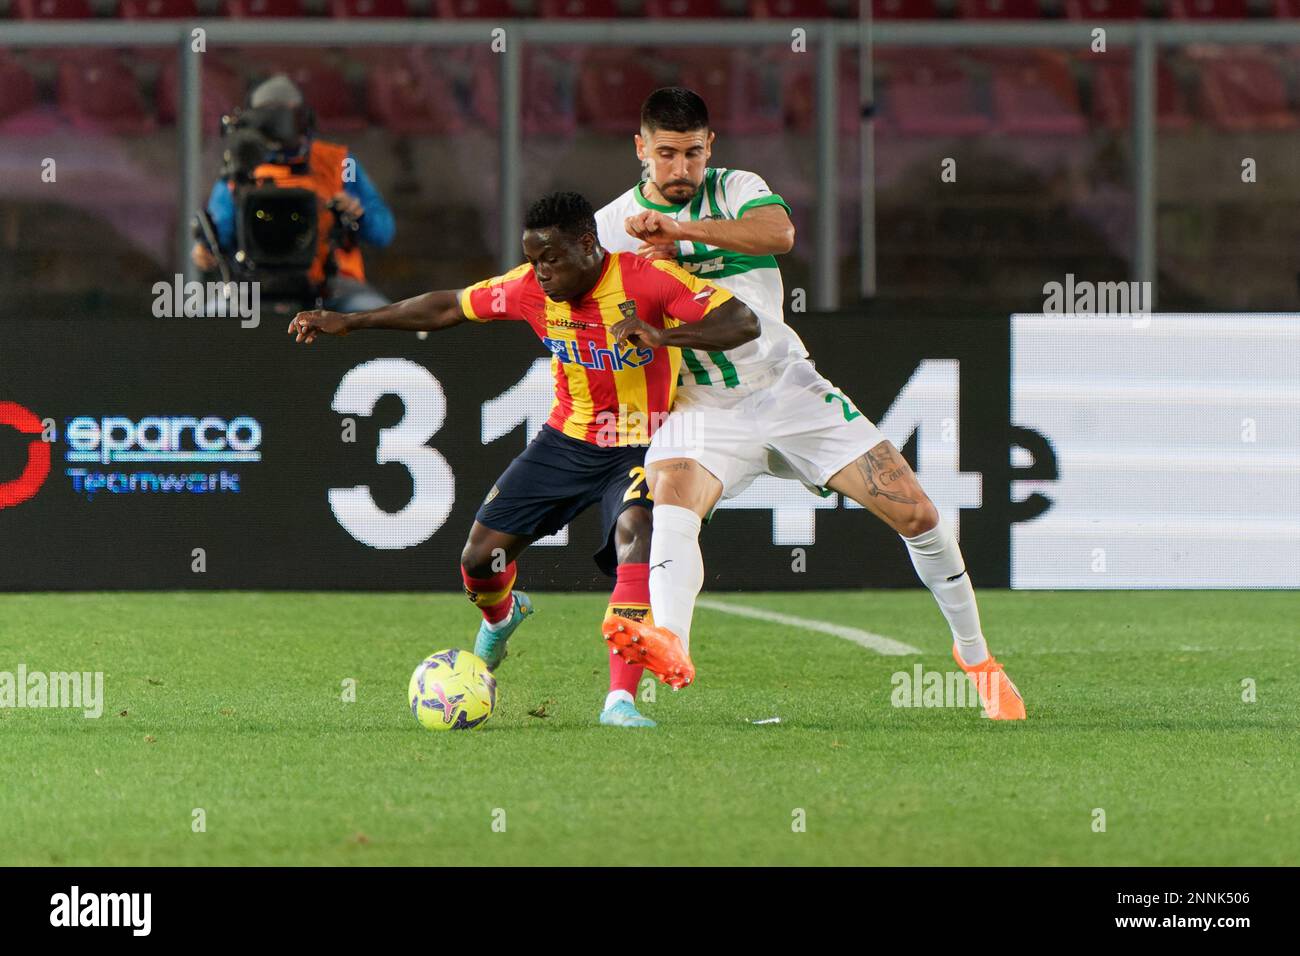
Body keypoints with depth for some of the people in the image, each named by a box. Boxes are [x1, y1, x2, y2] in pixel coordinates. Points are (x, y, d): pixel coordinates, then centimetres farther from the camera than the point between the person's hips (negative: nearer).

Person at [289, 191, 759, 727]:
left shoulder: (648, 280, -23)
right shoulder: (530, 289, -10)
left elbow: (744, 324, -29)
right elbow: (448, 308, 5)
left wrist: (665, 334, -45)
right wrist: (350, 322, 6)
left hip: (639, 450, -4)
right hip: (567, 439, 4)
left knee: (634, 532, -34)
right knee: (480, 558, 0)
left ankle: (620, 701, -33)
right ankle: (500, 616, 41)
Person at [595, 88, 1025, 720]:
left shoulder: (735, 191, -2)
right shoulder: (609, 227, 2)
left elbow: (778, 232, -25)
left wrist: (681, 230, -37)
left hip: (787, 389, 1)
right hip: (699, 408, -1)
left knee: (914, 512, -4)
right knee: (671, 505, -35)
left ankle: (975, 655, 17)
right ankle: (668, 642, -61)